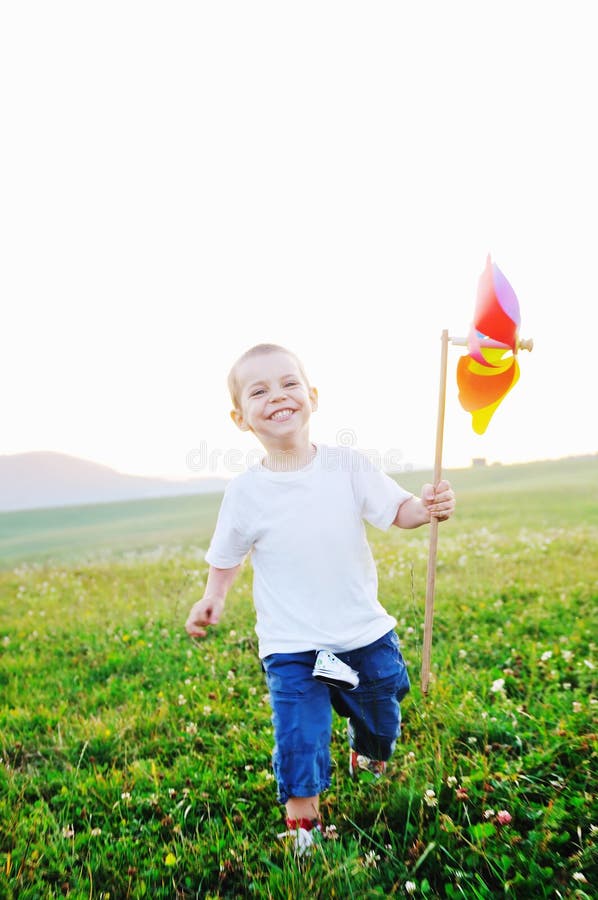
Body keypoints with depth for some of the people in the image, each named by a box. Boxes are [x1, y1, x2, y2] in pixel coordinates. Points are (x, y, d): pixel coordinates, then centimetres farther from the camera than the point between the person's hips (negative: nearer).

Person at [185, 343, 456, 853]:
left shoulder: (348, 466, -10)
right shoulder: (246, 492, -10)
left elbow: (396, 510, -7)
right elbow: (227, 557, 4)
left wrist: (428, 508, -27)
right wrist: (213, 598, -11)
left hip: (365, 634, 3)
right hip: (291, 648, -2)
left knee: (381, 720, 25)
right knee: (299, 743, -3)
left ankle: (370, 763, 58)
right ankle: (303, 830, 23)